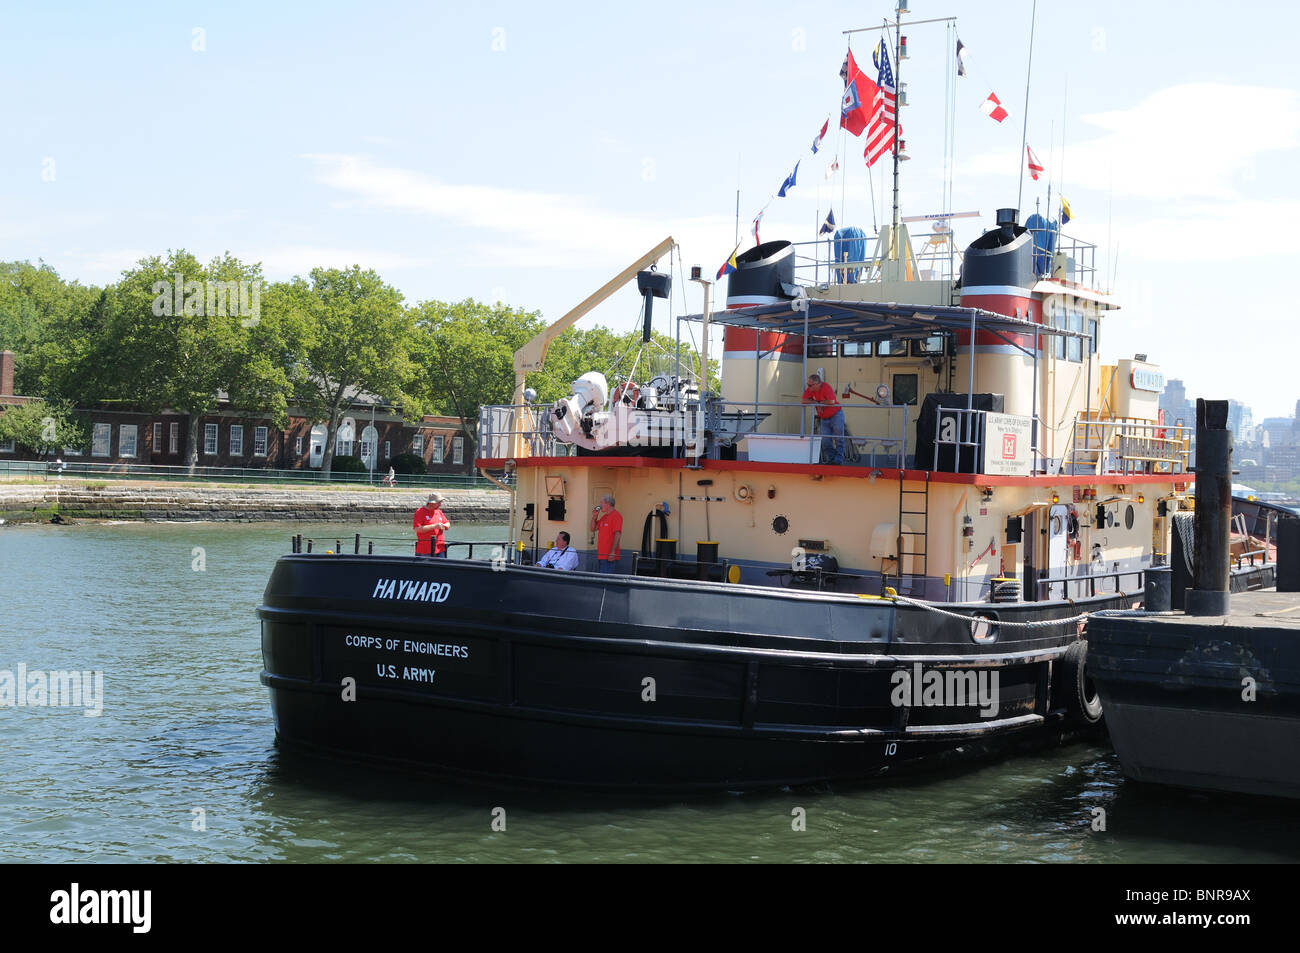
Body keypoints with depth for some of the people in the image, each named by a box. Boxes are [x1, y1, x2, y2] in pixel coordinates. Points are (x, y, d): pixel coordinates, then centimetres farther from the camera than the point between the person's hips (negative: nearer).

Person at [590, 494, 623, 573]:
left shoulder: (616, 516, -11)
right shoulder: (604, 517, 19)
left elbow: (617, 534, -18)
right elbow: (593, 528, 26)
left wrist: (612, 552, -23)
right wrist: (594, 517, 9)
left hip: (609, 557, -10)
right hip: (601, 556, 10)